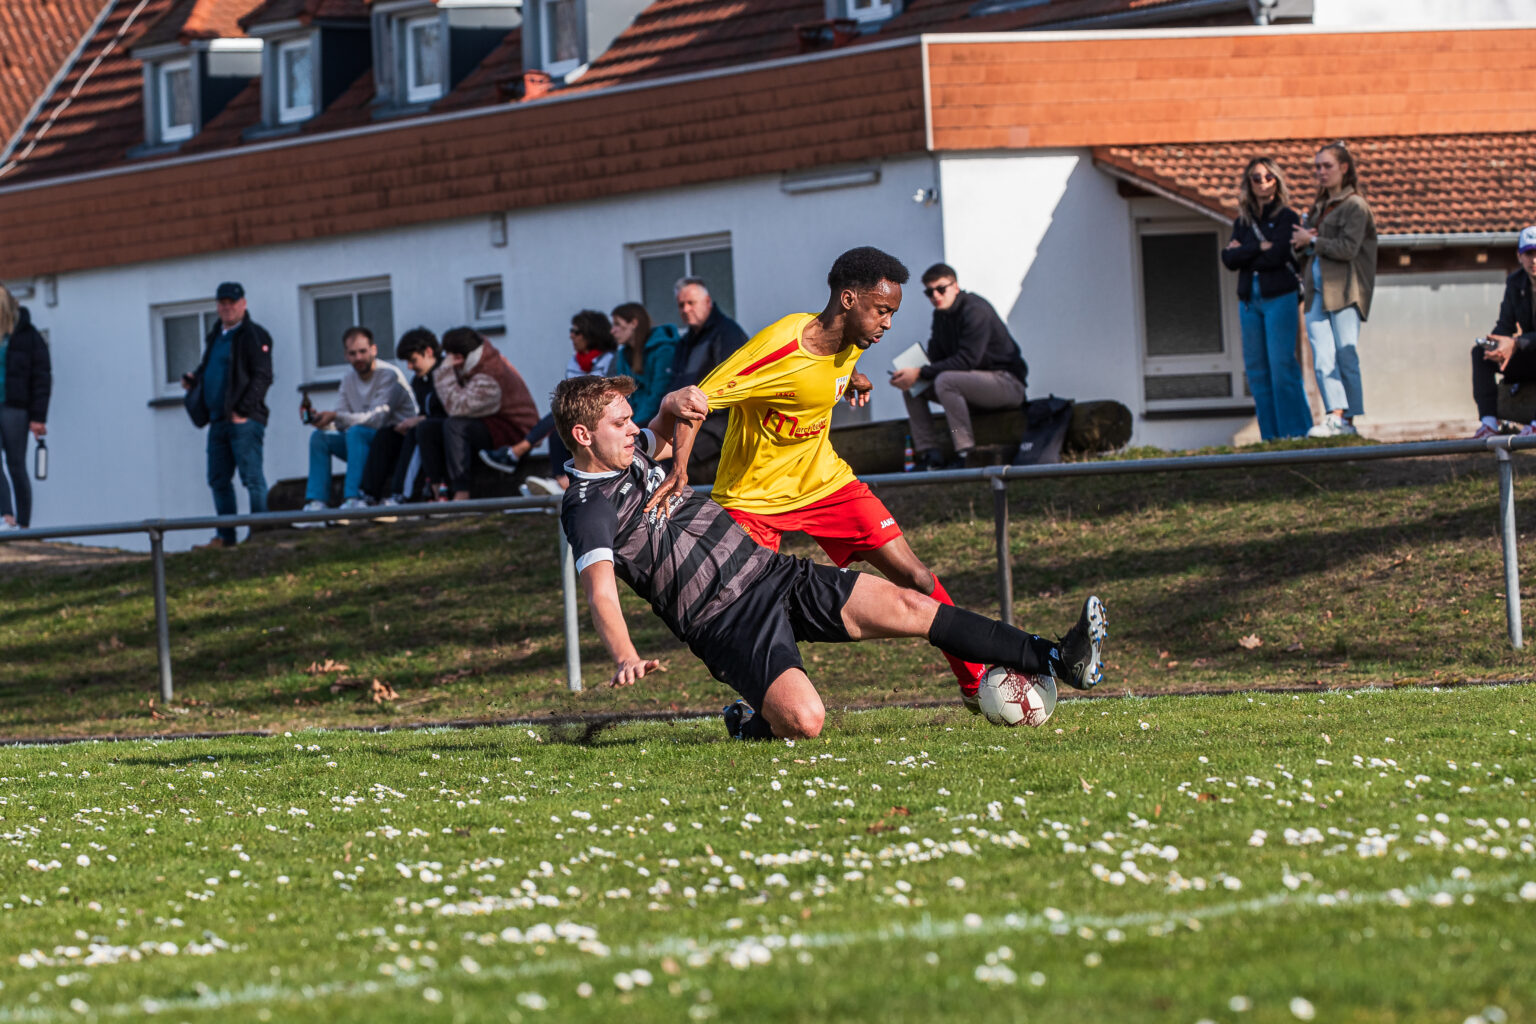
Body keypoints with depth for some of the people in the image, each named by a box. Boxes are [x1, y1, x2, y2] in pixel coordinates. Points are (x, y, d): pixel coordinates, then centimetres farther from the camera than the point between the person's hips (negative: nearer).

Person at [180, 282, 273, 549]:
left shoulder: (254, 335, -6)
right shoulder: (215, 336, 19)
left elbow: (262, 377, -13)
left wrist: (243, 411, -18)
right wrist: (194, 378, 9)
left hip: (244, 420, -9)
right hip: (218, 421, 9)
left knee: (252, 477, -9)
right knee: (219, 480, 10)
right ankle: (225, 536, 15)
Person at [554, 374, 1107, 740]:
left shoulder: (630, 456, 14)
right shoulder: (589, 507, -12)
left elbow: (665, 427, 38)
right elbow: (600, 585, -28)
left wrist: (675, 405, 16)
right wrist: (625, 657, -44)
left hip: (771, 572, 8)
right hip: (728, 621, -8)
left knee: (909, 606, -5)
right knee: (804, 719, -30)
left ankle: (1059, 660, -4)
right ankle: (752, 722, 6)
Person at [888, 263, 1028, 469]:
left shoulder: (975, 311, -18)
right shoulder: (940, 315, 8)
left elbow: (967, 360, -26)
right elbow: (936, 359, 6)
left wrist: (920, 373, -27)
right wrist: (910, 376, -16)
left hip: (1007, 383, -9)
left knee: (945, 380, -33)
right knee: (910, 388, -1)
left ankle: (965, 455, -31)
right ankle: (930, 454, -9)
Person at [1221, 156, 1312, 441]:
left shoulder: (1287, 217, 0)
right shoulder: (1242, 222, 15)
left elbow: (1277, 256, -13)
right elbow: (1228, 259, 2)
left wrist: (1243, 254, -3)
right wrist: (1259, 248, -9)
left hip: (1279, 298, -6)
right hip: (1249, 300, 6)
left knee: (1281, 364, -11)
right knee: (1256, 367, 3)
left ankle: (1294, 430, -7)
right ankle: (1270, 432, 6)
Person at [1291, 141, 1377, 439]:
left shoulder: (1355, 205, -4)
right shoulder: (1321, 206, 20)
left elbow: (1348, 248, -14)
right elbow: (1299, 242, 27)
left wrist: (1312, 241, -6)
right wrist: (1301, 241, 4)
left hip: (1344, 291, -7)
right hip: (1317, 291, 7)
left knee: (1346, 355, -3)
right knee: (1323, 357, -8)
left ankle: (1348, 419, 3)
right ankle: (1336, 416, -15)